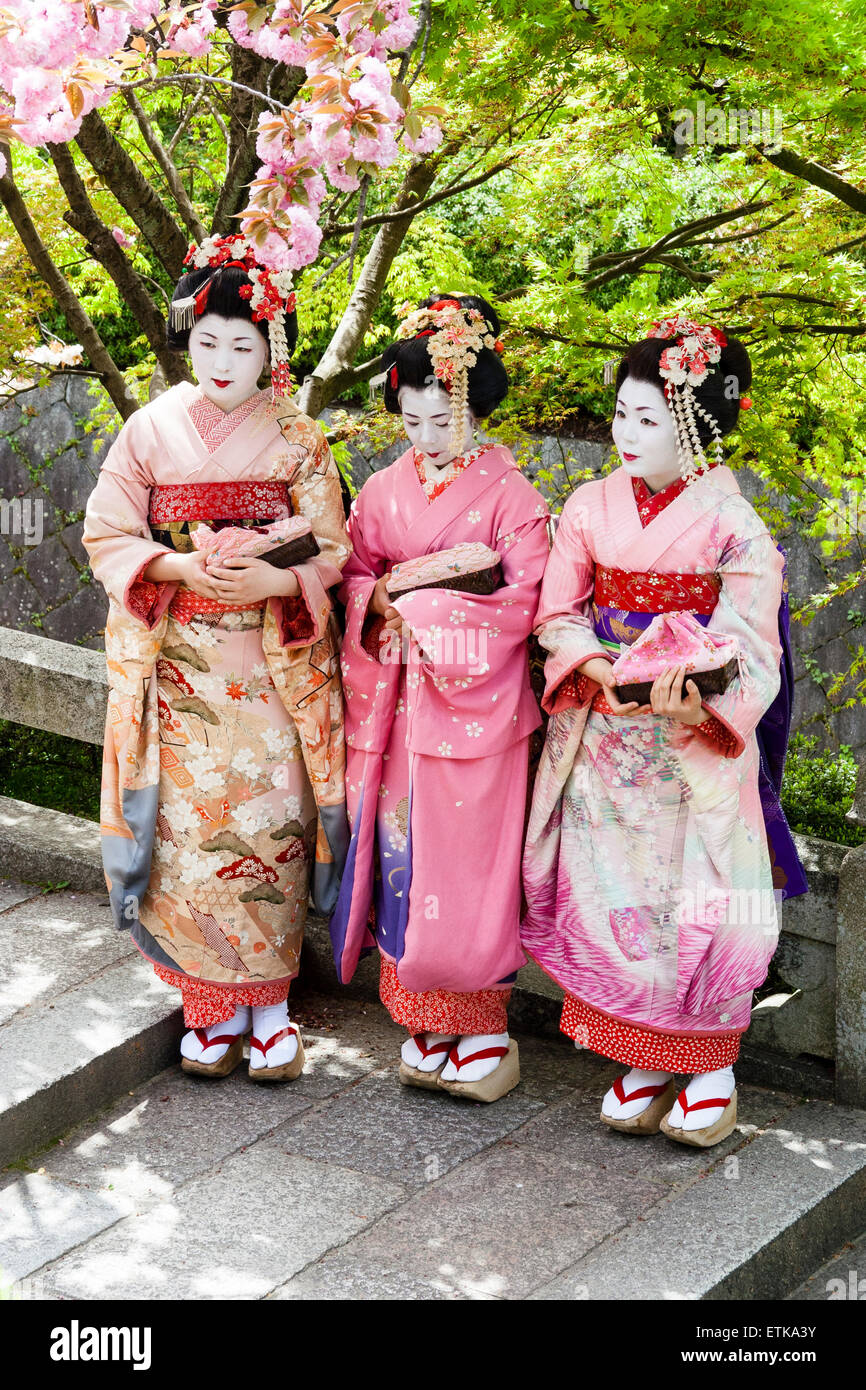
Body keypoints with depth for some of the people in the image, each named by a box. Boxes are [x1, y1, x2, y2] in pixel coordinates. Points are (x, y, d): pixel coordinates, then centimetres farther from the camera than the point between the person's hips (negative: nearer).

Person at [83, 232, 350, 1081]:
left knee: (267, 824, -1)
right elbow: (107, 537, 3)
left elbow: (332, 549, 1)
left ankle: (267, 1000, 13)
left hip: (273, 660, -1)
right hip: (179, 666, 1)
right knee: (188, 827, -1)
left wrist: (273, 578, -19)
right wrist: (182, 567, -15)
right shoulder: (150, 429, 4)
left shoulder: (295, 439, 2)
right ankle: (212, 1004, 13)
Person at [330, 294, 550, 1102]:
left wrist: (425, 601, -13)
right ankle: (427, 1023, 17)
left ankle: (481, 1030, 10)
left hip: (475, 699, -4)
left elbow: (527, 597, -12)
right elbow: (354, 574, 13)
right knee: (403, 853, 6)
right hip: (398, 701, 5)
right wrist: (382, 601, -10)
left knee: (466, 860, -3)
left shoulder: (507, 492, -6)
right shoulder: (384, 490, 9)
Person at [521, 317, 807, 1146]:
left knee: (700, 900, -2)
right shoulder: (591, 506, 3)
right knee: (612, 892, 6)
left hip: (698, 742, -3)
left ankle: (709, 1069, 14)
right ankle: (643, 1062, 20)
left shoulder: (734, 527, -8)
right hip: (600, 730, 3)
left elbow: (750, 651, -12)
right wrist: (596, 664, -15)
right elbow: (557, 613, 6)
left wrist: (700, 704, -31)